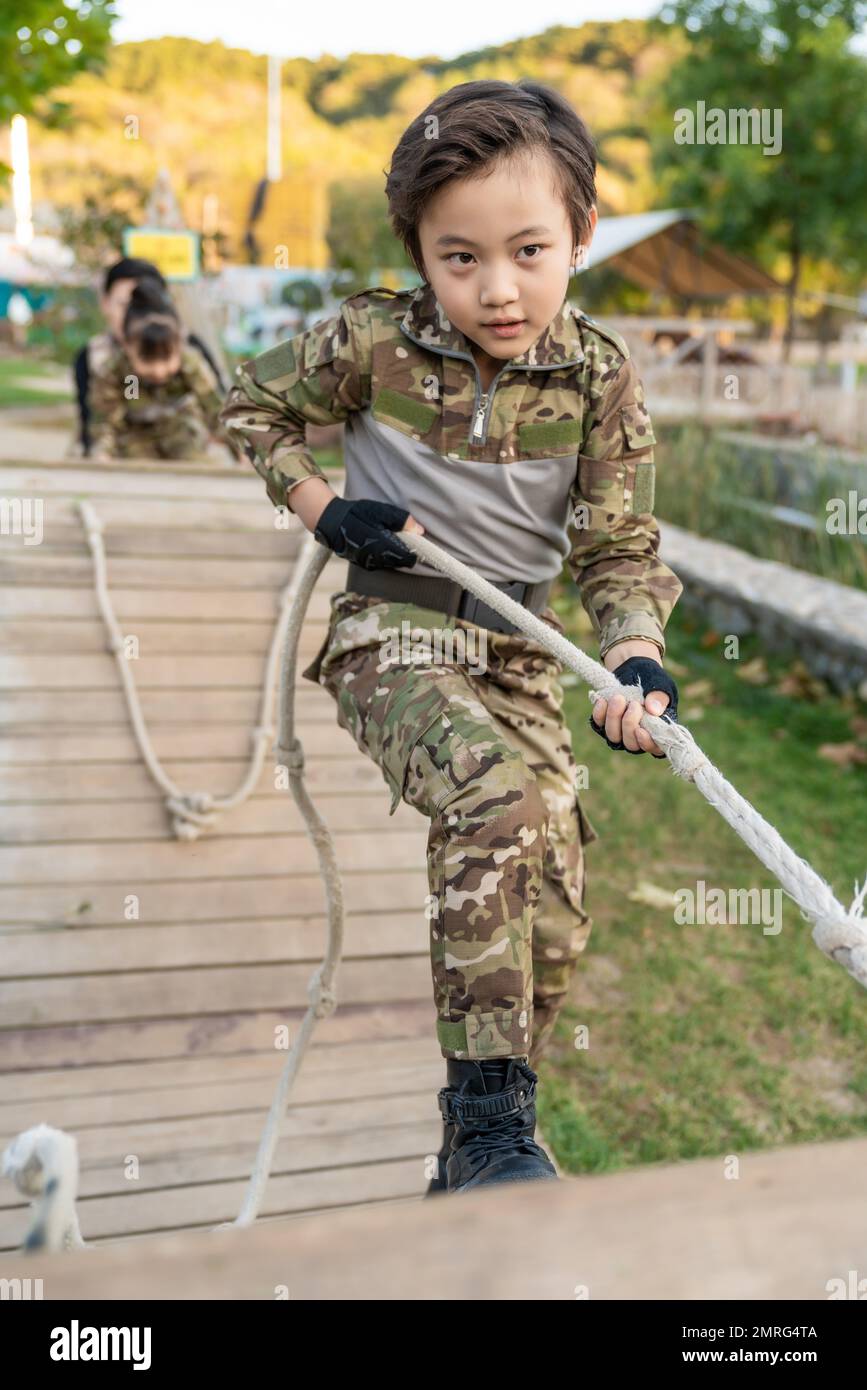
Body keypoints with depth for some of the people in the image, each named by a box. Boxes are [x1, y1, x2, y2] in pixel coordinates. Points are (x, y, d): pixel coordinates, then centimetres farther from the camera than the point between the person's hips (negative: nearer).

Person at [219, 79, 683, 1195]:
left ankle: (476, 1153, 21)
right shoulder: (367, 342, -9)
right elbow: (251, 403, 7)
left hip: (519, 646, 4)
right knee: (499, 796, -33)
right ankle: (488, 1114, -23)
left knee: (552, 912, 1)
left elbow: (620, 548, -6)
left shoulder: (601, 376, -5)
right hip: (390, 633, -3)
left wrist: (635, 659, -26)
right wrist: (321, 508, -8)